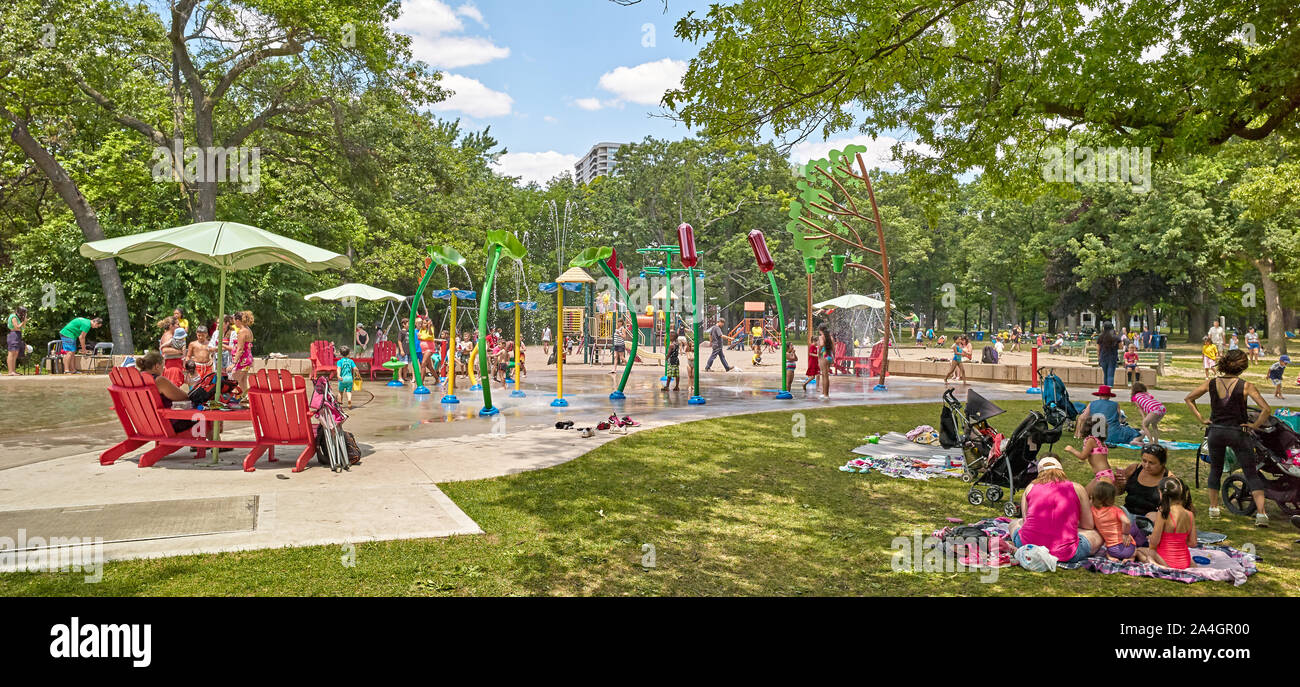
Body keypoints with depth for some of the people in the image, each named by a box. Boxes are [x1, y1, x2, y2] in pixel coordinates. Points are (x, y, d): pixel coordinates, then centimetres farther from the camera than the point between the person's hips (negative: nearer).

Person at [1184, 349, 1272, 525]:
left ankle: (1213, 508, 24)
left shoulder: (1211, 383, -4)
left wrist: (1201, 419, 6)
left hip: (1215, 431, 3)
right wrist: (1255, 425, -5)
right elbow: (1266, 409, -19)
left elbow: (1188, 399, 3)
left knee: (1215, 470, 19)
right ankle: (1261, 513, -3)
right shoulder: (1246, 386, -12)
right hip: (1238, 432, -3)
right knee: (1252, 474, 5)